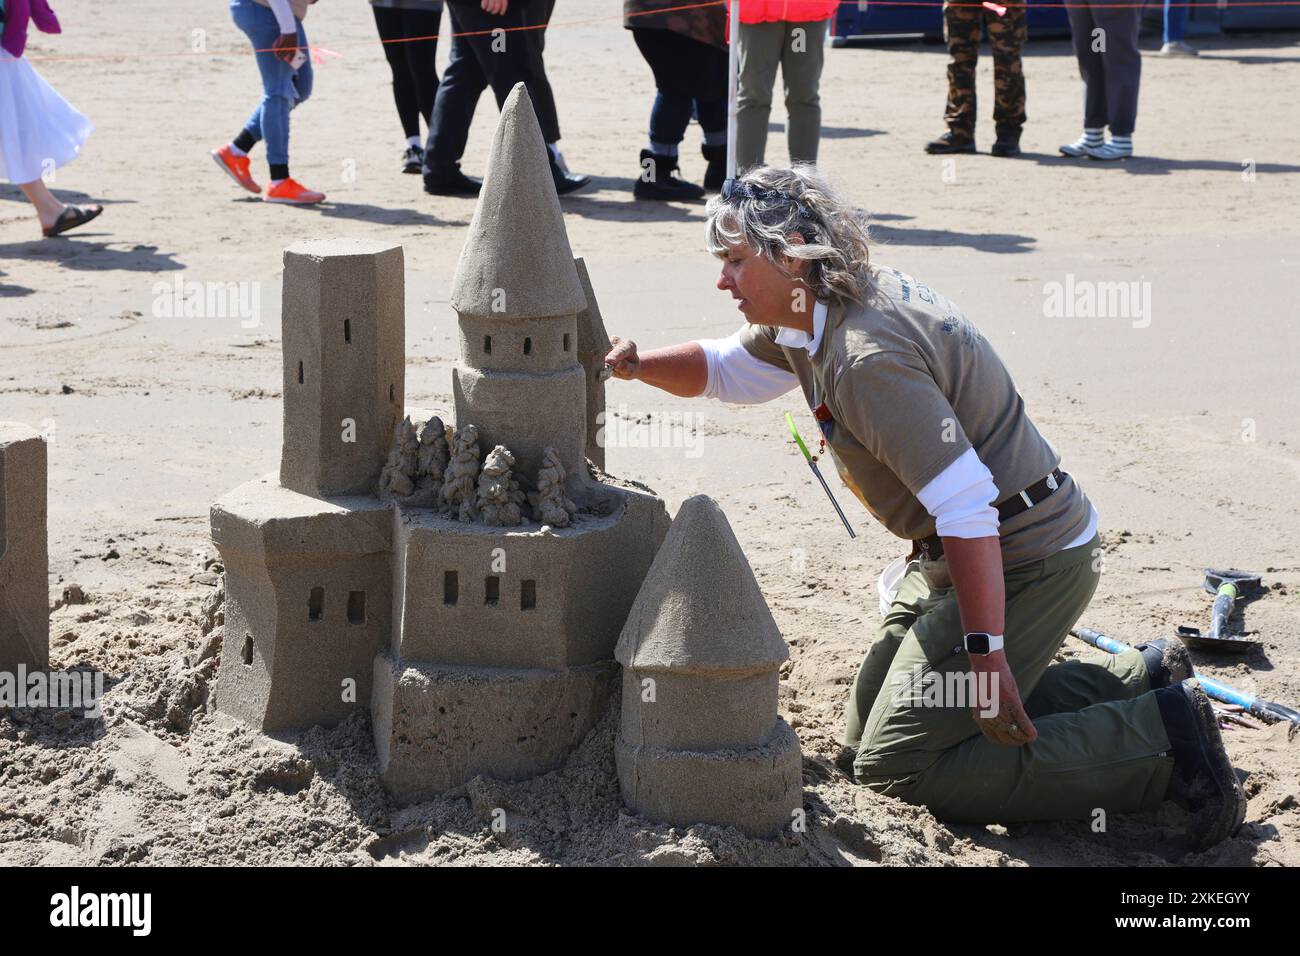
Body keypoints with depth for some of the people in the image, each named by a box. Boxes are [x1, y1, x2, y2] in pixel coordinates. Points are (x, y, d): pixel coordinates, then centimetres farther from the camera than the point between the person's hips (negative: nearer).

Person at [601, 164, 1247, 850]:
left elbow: (966, 505, -32)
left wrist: (984, 652, -32)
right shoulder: (811, 314, 5)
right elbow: (723, 369, 24)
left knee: (895, 766, -11)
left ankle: (1161, 739, -10)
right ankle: (1136, 680, 17)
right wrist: (637, 365, 5)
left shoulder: (866, 357, -27)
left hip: (1024, 561, -10)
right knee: (869, 728, 19)